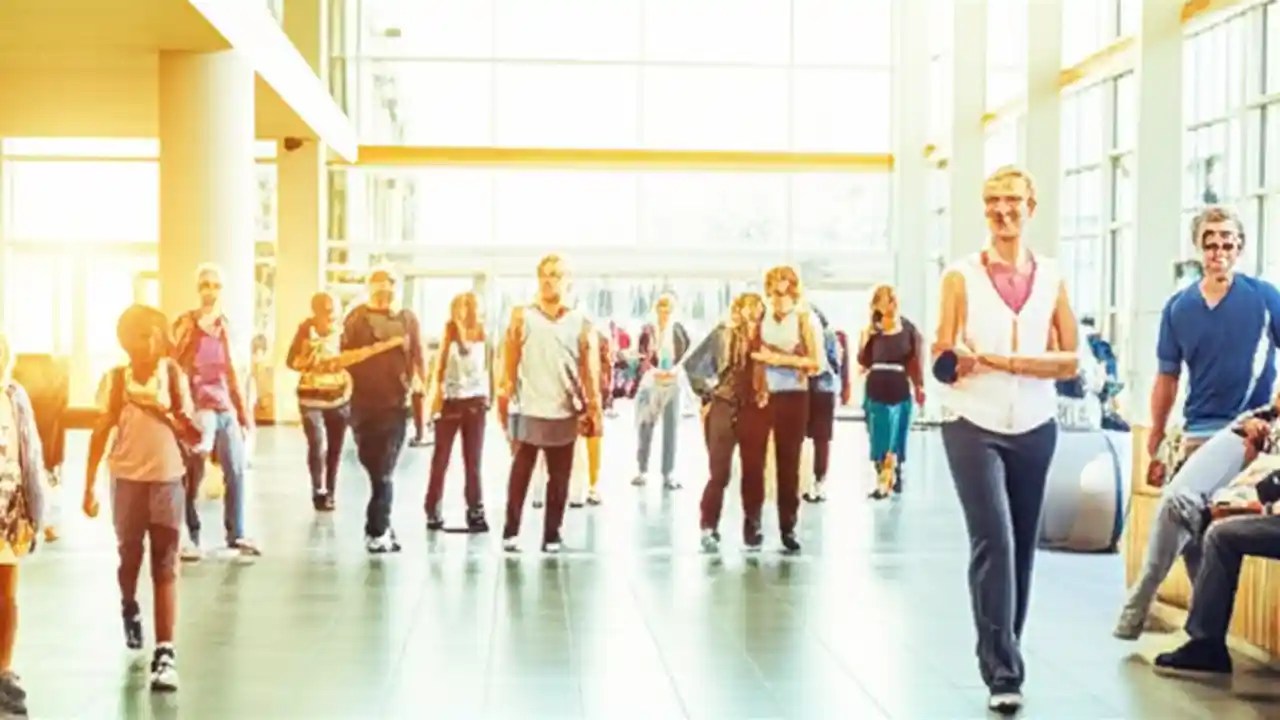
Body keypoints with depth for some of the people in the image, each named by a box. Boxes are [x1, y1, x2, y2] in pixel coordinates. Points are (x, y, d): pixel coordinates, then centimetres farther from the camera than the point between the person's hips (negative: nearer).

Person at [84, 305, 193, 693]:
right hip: (127, 479, 1)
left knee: (165, 565, -5)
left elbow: (192, 434, -1)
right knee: (130, 556, 15)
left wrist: (166, 413, -21)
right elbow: (101, 433, 2)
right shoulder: (115, 379, -2)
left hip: (167, 479, -1)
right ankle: (129, 609, 48)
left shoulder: (173, 374, -2)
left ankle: (165, 652, -8)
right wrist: (89, 487, 0)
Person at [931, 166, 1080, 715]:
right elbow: (944, 361, -4)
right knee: (993, 541, -13)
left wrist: (998, 360, -13)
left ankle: (1003, 651, 25)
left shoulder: (1051, 279, 5)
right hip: (974, 427, -3)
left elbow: (1070, 361, 1)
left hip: (1035, 429, 3)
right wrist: (1029, 362, -17)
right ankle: (1003, 672, -12)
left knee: (1022, 545, 10)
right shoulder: (962, 277, -2)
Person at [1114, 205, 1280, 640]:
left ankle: (1138, 605, -13)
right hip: (1195, 432, 5)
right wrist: (1155, 443, 14)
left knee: (1178, 498, -25)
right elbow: (1167, 379, 13)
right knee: (1192, 531, 8)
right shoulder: (1178, 307, 5)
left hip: (1244, 428, -5)